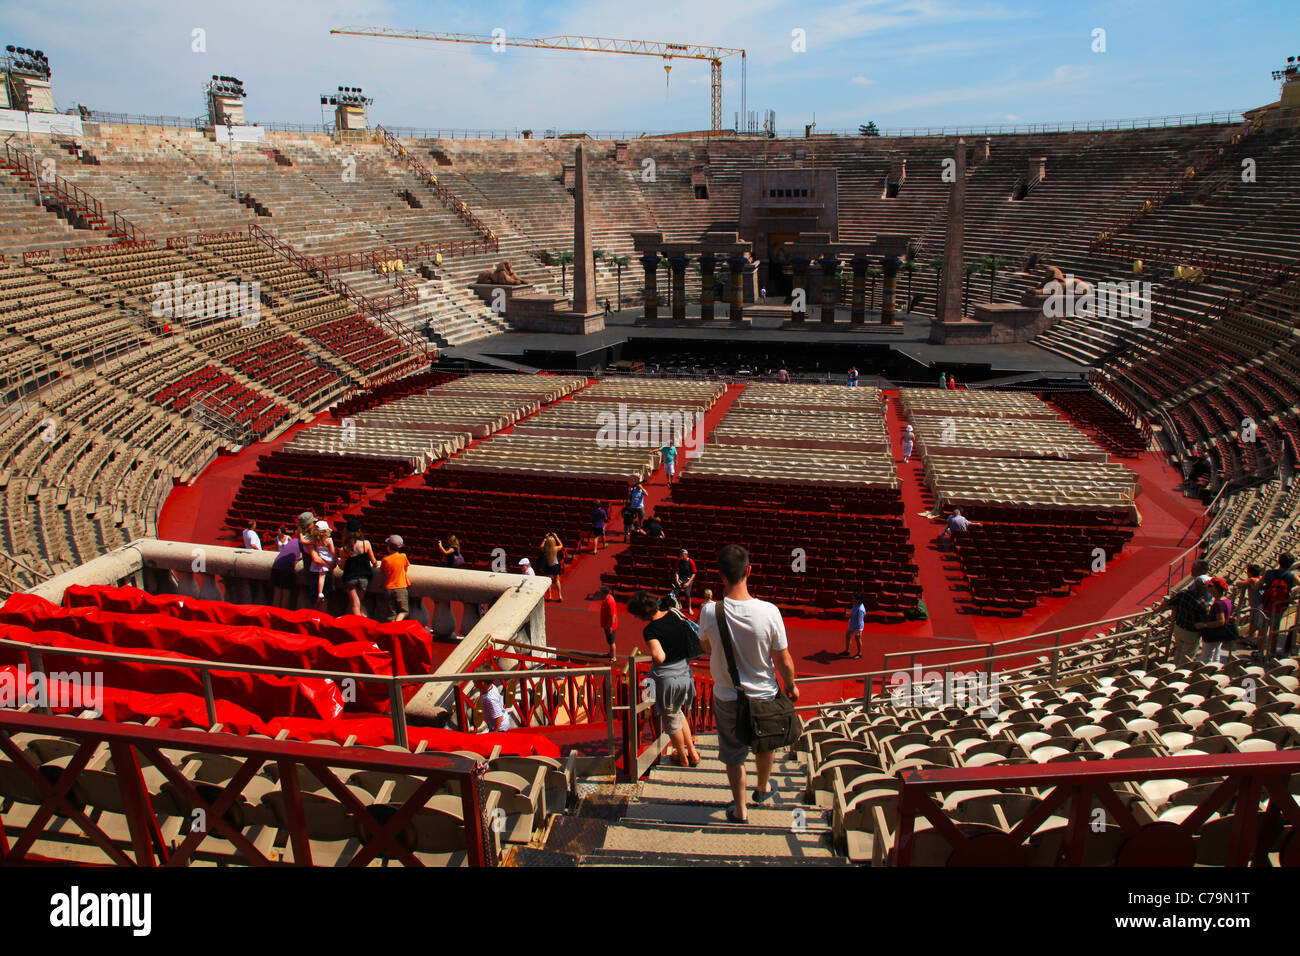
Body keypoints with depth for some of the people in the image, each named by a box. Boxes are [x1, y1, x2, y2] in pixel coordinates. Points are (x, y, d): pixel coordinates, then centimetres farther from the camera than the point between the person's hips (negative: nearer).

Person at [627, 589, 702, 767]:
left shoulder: (650, 630, -23)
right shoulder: (675, 614, -6)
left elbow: (659, 657, -35)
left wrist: (653, 655, -14)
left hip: (667, 679, -6)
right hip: (685, 674, 6)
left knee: (671, 721, 18)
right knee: (678, 712, 30)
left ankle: (683, 758, 35)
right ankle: (693, 752, 34)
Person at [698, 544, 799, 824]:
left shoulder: (709, 612, -23)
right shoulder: (769, 612, -25)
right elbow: (784, 662, -13)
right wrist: (791, 686, 6)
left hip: (727, 698, 0)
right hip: (765, 695, 1)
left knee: (733, 755, 21)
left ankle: (740, 809, 38)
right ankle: (763, 788, 53)